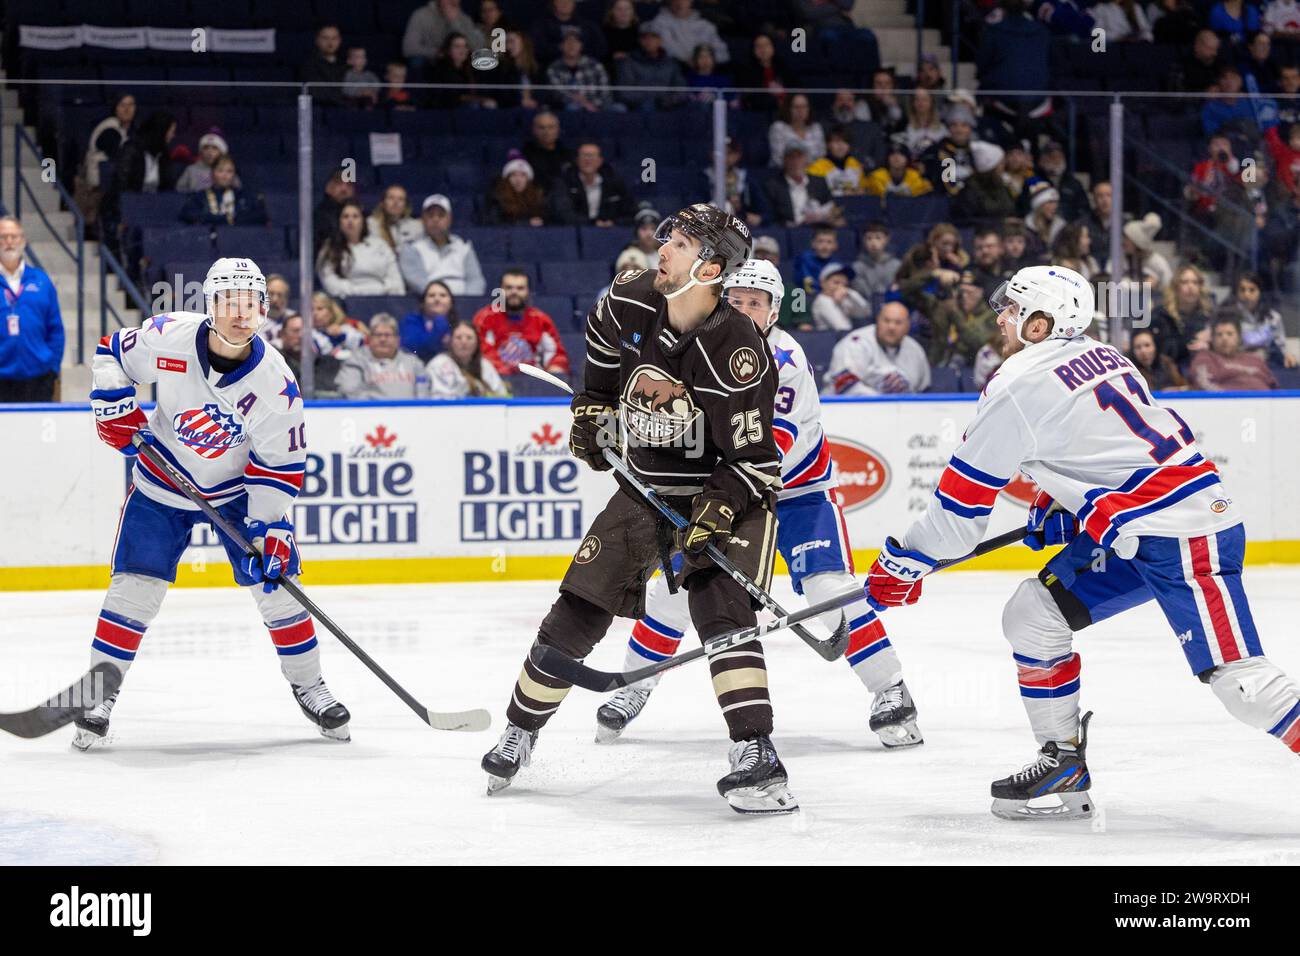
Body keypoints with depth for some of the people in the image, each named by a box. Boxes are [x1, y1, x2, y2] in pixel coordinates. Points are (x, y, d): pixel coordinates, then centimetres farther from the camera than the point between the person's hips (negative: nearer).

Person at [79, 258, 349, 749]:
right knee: (134, 587, -7)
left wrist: (269, 528, -20)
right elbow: (111, 354, -3)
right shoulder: (166, 338, -23)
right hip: (162, 481, 0)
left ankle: (308, 686, 15)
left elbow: (281, 465, -15)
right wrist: (114, 409, -15)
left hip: (238, 486, 0)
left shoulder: (276, 384, -23)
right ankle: (100, 693, 3)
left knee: (275, 580, -4)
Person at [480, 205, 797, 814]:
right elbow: (602, 334, 18)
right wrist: (592, 406, 15)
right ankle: (519, 733, 21)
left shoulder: (736, 352, -26)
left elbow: (754, 460, -22)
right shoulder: (633, 304, -9)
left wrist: (716, 513, -31)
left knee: (721, 613, -25)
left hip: (726, 495, -6)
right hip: (646, 488, 6)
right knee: (578, 614, 5)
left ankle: (755, 758, -28)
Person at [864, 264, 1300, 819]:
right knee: (1032, 617, 9)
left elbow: (964, 496, -7)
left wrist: (905, 564, 3)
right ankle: (1063, 767, 15)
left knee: (1232, 674, -15)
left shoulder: (1021, 384, -12)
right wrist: (1055, 512, 26)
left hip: (1186, 535, -10)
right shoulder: (1098, 356, 13)